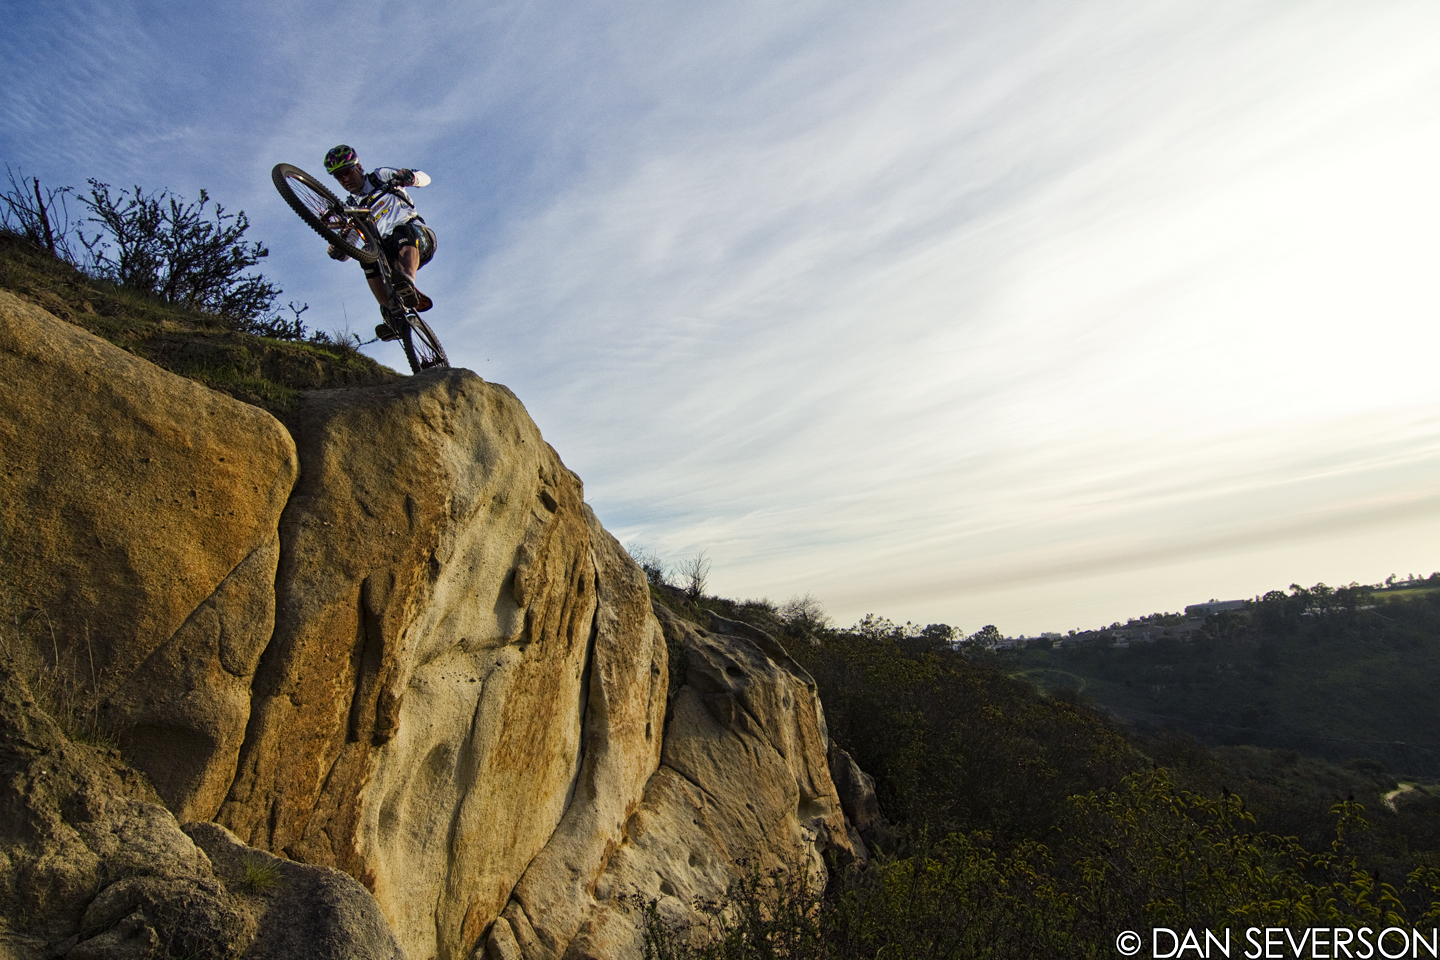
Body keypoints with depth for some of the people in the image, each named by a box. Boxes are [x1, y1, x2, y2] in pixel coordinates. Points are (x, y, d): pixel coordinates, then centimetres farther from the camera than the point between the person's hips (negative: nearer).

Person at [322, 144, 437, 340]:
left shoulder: (381, 176, 12)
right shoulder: (352, 208, 19)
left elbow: (424, 177, 4)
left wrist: (409, 176, -20)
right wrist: (337, 250, -10)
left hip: (420, 237, -3)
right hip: (390, 252, 3)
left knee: (403, 232, -38)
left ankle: (408, 283, -66)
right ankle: (391, 311, -38)